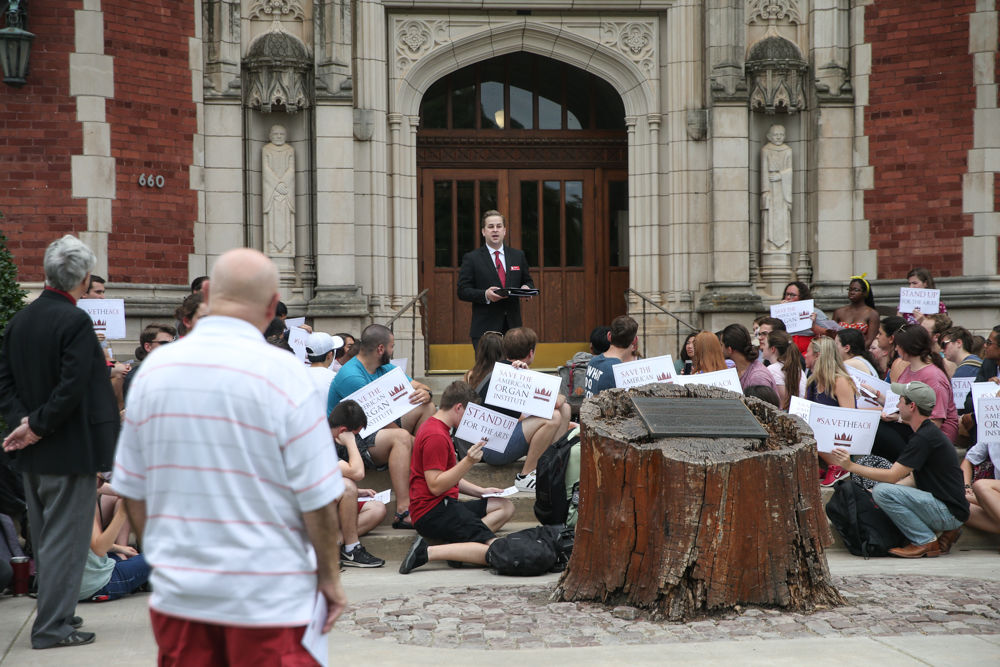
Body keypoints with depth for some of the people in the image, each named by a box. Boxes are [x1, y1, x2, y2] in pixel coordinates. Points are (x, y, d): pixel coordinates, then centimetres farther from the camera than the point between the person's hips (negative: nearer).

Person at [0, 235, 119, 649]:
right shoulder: (76, 322, -18)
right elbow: (72, 387, -24)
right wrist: (38, 426, -15)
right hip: (70, 450, -8)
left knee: (45, 538, 18)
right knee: (65, 538, 0)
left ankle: (53, 612, 30)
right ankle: (52, 626, 3)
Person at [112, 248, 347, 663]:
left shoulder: (154, 368, 0)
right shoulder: (284, 374, -13)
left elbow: (132, 489, 8)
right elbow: (318, 499, -12)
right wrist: (330, 577, 2)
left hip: (177, 593, 4)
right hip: (267, 597, -4)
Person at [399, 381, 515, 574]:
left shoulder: (434, 428, 20)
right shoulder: (436, 437, -15)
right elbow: (436, 486, -21)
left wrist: (480, 491, 18)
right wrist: (468, 462, -26)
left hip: (444, 507, 11)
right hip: (433, 513, -11)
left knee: (506, 507, 12)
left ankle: (456, 543, -8)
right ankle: (427, 552, -20)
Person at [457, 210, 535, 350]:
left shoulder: (518, 256, 13)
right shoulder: (471, 258, 2)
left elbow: (528, 282, 21)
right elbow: (462, 291, -3)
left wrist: (527, 288, -4)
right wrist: (485, 295, -20)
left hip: (513, 327, 3)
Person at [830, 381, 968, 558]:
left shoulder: (925, 437, -18)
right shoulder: (928, 431, 14)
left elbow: (892, 476, -18)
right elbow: (918, 480, 20)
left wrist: (851, 466, -11)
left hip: (951, 513, -10)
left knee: (882, 491, -20)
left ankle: (926, 542, -8)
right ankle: (946, 532, 11)